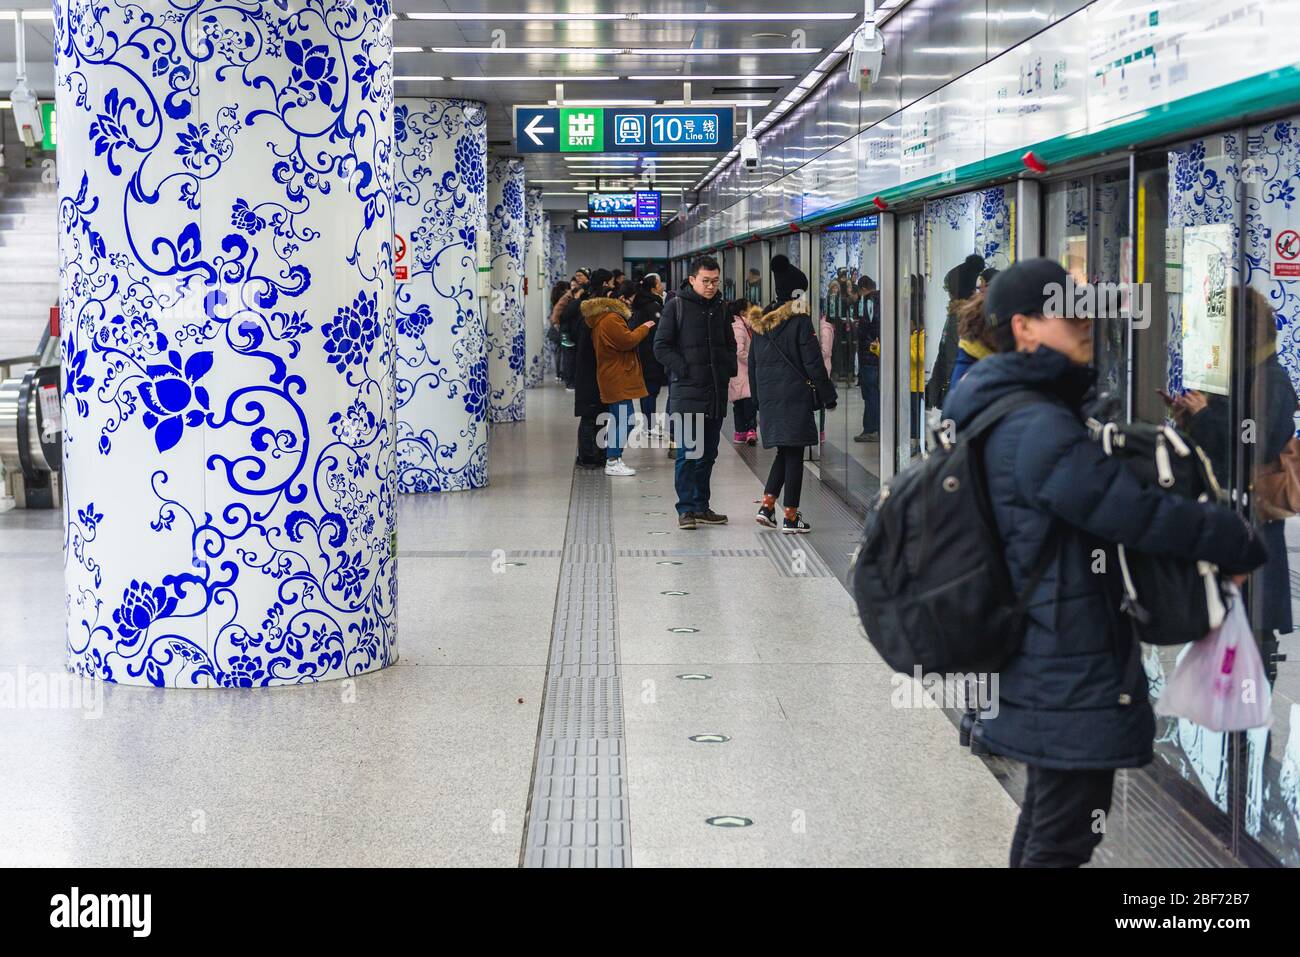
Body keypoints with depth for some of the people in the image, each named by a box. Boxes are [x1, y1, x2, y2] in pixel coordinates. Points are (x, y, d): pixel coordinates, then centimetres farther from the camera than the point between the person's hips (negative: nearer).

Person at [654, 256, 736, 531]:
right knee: (687, 453, -8)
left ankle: (701, 506, 18)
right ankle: (686, 509, -4)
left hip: (716, 393, 6)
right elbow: (661, 347, -6)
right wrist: (684, 369, -14)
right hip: (686, 393, -6)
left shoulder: (720, 308, 13)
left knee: (708, 454, 10)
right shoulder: (676, 307, -4)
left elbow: (730, 344, 25)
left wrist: (729, 369, 7)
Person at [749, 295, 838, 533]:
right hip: (795, 396, -6)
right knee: (794, 455, -2)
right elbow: (813, 363, -7)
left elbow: (752, 367, 17)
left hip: (768, 400, 6)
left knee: (783, 452, 18)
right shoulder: (800, 323, -4)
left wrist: (759, 401, 22)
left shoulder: (760, 328, 14)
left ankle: (767, 505, 6)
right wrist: (828, 396, -1)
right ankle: (790, 517, -2)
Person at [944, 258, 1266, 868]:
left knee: (1047, 815, 24)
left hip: (1047, 672, 11)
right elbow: (1135, 513, -25)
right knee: (1064, 839, -3)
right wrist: (1245, 546, -13)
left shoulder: (1011, 417, 11)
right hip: (1073, 680, -11)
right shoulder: (1038, 429, -23)